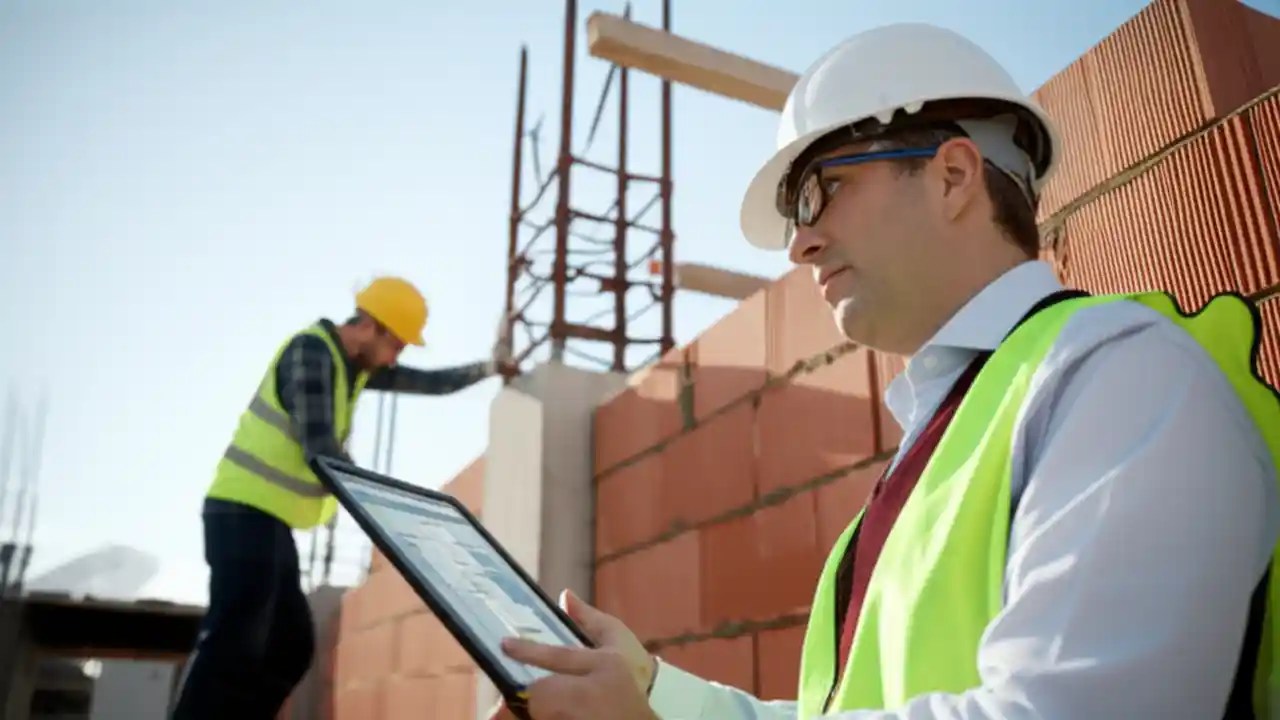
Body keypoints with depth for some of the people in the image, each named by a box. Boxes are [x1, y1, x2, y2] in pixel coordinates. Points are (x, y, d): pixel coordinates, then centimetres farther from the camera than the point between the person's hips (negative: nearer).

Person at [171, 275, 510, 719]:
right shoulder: (311, 351, -15)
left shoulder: (356, 364, 13)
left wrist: (487, 369, 17)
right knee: (235, 644, -15)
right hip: (244, 513, -10)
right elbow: (320, 449, -22)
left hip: (269, 519, 10)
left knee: (291, 645, 9)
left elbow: (428, 383, 22)